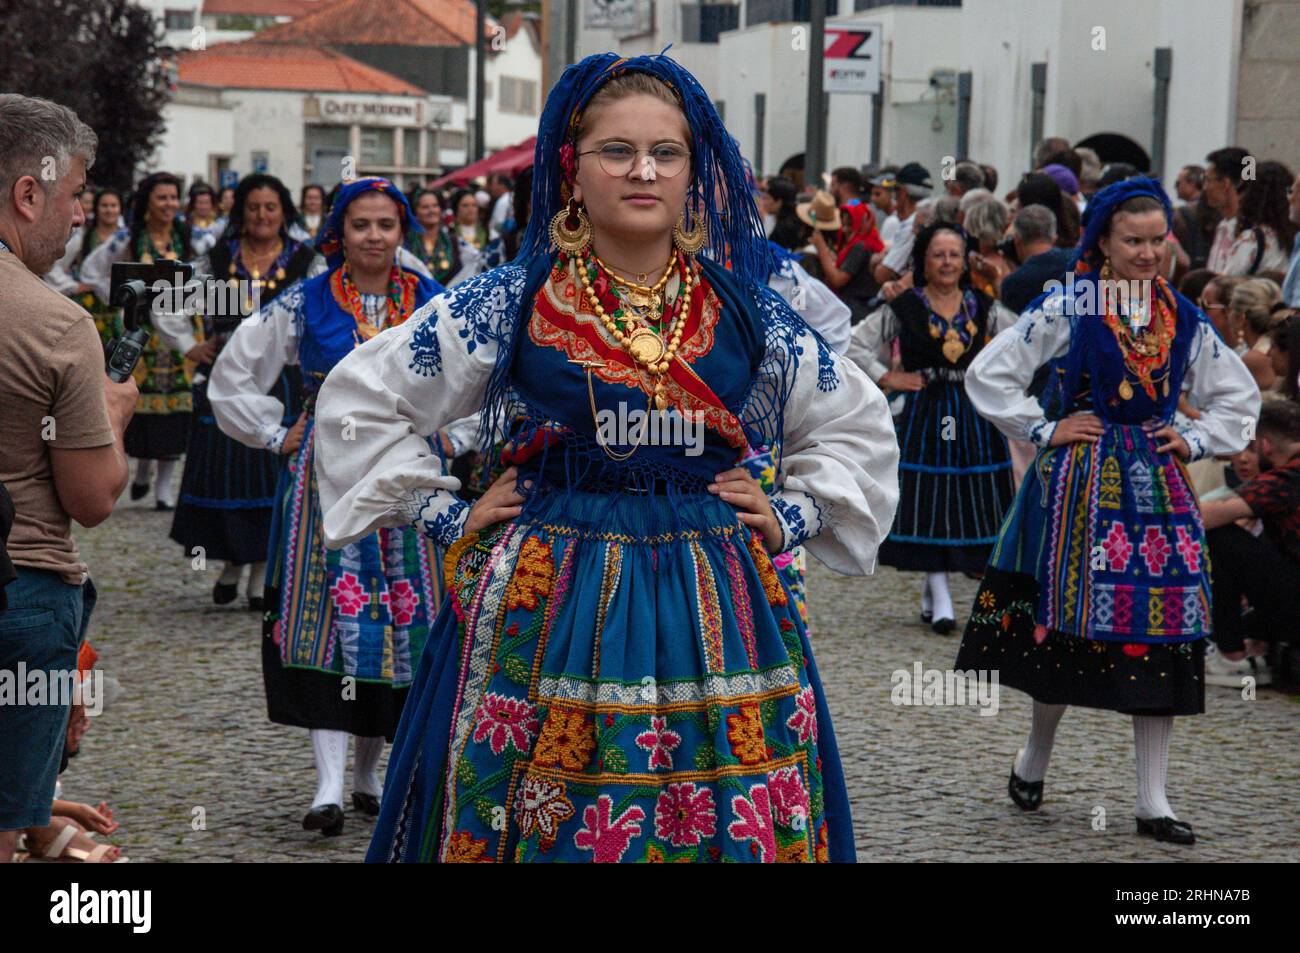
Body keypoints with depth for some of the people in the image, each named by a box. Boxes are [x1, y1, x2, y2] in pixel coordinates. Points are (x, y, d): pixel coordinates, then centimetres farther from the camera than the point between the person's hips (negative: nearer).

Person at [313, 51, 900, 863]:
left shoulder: (746, 310, 6)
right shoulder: (511, 304, 0)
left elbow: (858, 424, 19)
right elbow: (359, 399, 5)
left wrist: (791, 516, 7)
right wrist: (447, 514, 0)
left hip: (716, 613, 2)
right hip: (551, 607, -2)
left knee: (725, 824, 2)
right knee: (548, 821, 2)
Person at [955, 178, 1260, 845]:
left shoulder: (1184, 319, 9)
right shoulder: (1067, 307, -4)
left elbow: (1238, 396, 21)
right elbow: (990, 376, -3)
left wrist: (1195, 440, 7)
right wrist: (1044, 429, -5)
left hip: (1159, 485, 4)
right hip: (1081, 482, -4)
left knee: (1163, 630, -1)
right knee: (1071, 619, 0)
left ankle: (1153, 800, 4)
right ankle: (1035, 757, 25)